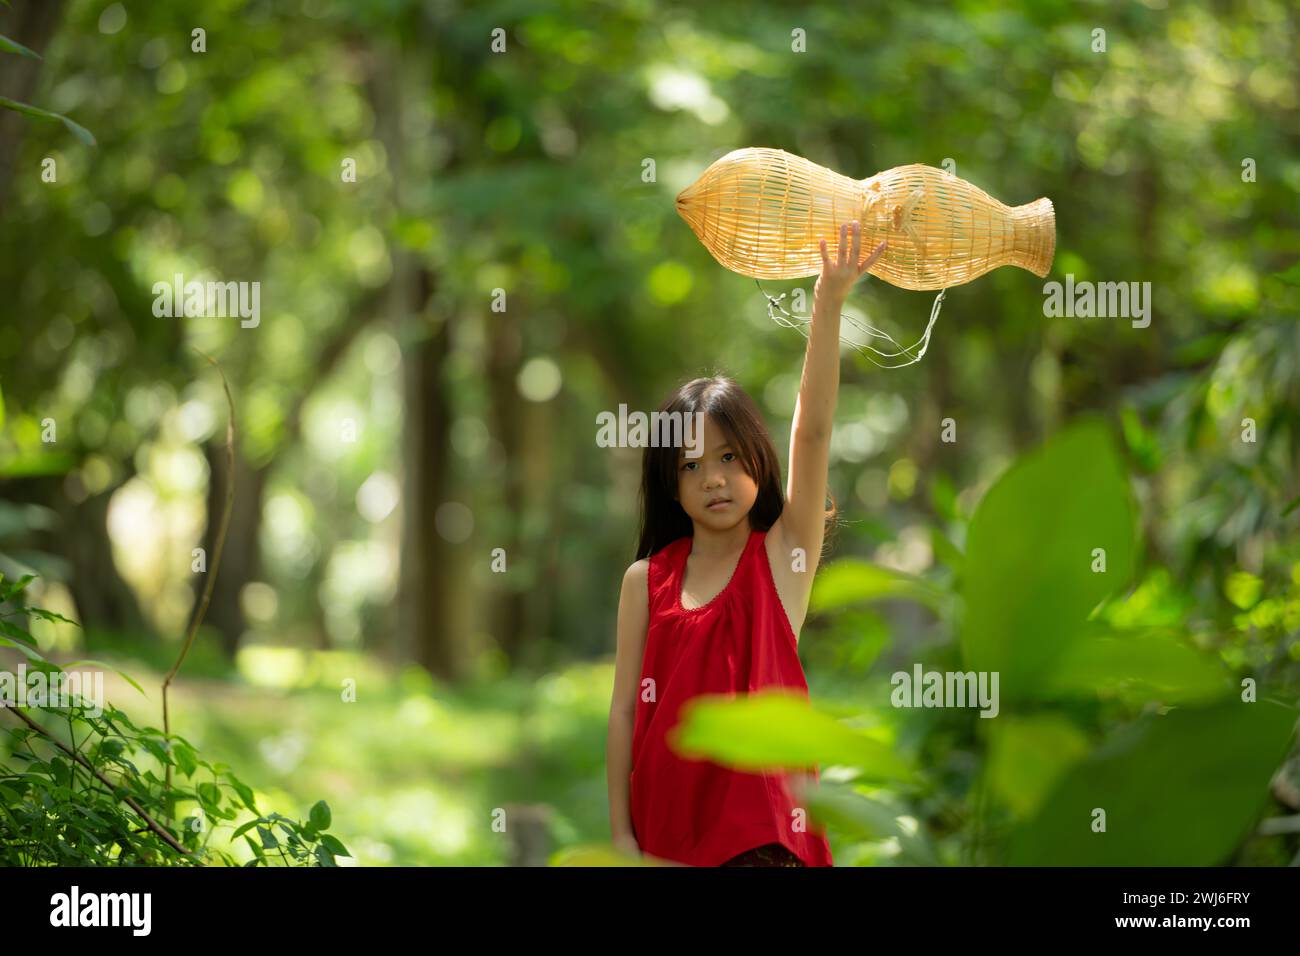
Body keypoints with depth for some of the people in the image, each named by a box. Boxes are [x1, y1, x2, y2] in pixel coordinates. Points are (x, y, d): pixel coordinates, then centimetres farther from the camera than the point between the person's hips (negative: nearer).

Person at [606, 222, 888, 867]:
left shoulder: (782, 556, 0)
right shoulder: (647, 579, 3)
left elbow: (812, 432, -10)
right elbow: (625, 704, 3)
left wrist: (829, 302, -18)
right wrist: (621, 834, -2)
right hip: (665, 828, 1)